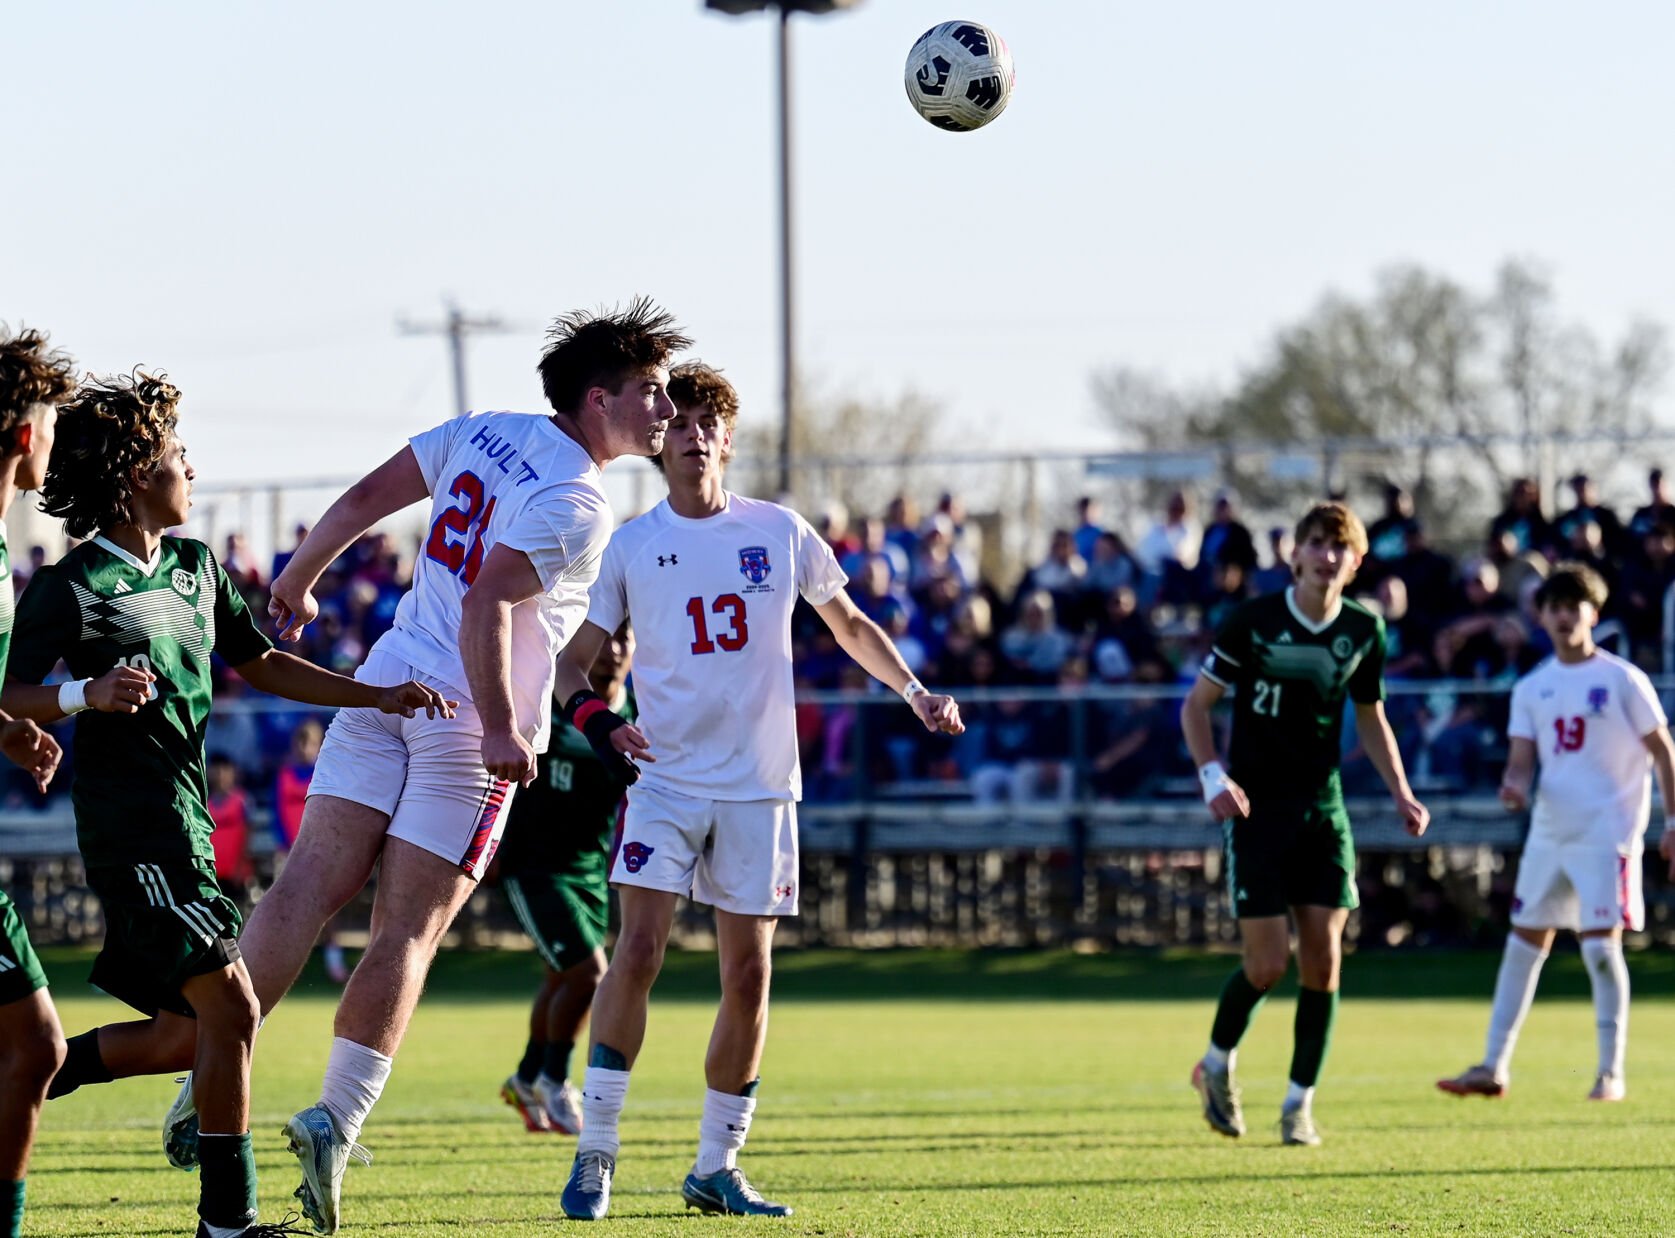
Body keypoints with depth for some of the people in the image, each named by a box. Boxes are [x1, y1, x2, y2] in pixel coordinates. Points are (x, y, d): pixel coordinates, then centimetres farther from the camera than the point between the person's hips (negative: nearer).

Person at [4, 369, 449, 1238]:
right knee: (230, 1009, -12)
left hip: (184, 823, 9)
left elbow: (261, 666, 23)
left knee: (187, 1028, 9)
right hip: (132, 828, -9)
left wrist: (378, 698, 16)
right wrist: (86, 696, -31)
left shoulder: (196, 568, 14)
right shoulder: (73, 588, -11)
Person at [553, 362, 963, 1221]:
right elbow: (574, 660, 4)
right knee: (638, 949, -15)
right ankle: (595, 1151, -10)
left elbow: (846, 622, 19)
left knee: (748, 975, 2)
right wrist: (592, 717, -16)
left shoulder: (779, 532, 6)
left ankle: (716, 1167, 12)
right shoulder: (631, 547, 2)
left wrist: (914, 692, 8)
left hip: (760, 787, 2)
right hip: (667, 778, -2)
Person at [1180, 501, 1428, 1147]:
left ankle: (1300, 1103, 6)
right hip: (1256, 807, -4)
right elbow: (1196, 704, -2)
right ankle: (1216, 1064, 21)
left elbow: (1370, 717, 17)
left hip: (1323, 808, 4)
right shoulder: (1254, 620, -9)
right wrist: (1212, 773, -17)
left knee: (1323, 957, -5)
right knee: (1269, 961, -8)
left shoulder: (1363, 631, 3)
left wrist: (1400, 792, 5)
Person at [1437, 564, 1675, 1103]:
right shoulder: (1532, 688, 9)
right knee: (1524, 943, 8)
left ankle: (1611, 1072, -3)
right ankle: (1494, 1067, 13)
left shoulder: (1622, 679, -4)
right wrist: (1514, 785, -18)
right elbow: (1523, 756, 5)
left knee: (1601, 945, -12)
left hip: (1608, 832, -5)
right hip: (1549, 831, 6)